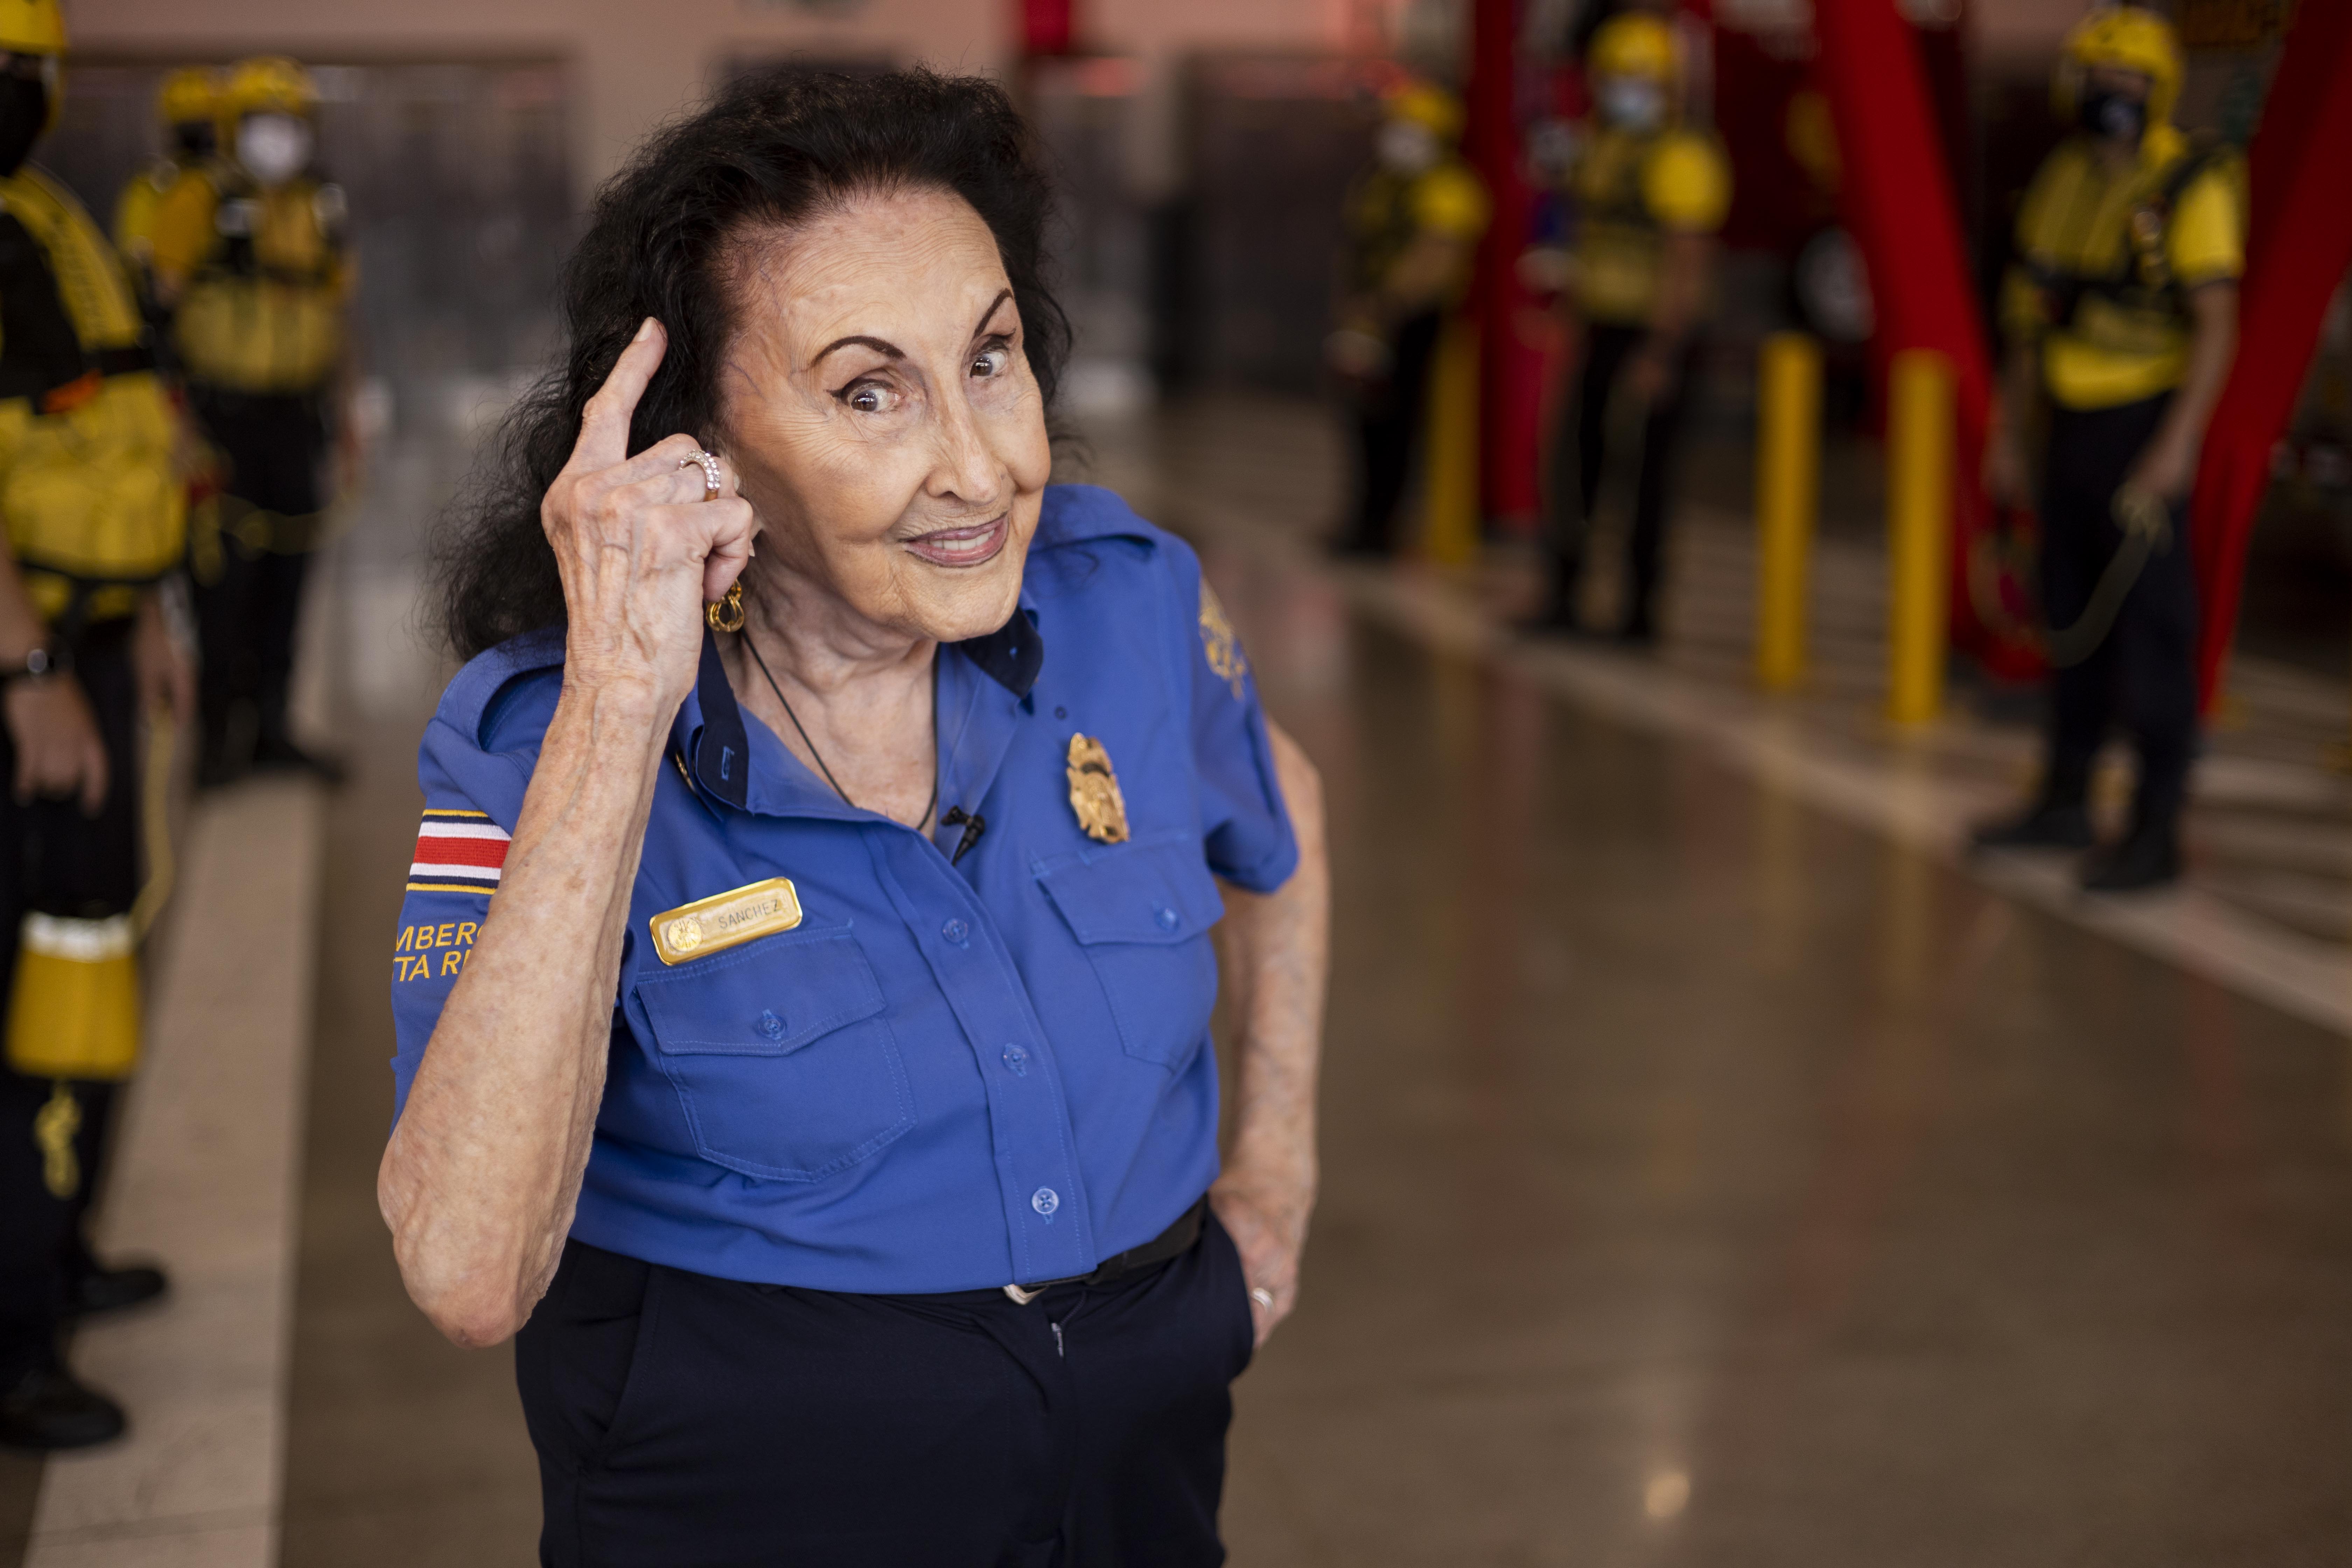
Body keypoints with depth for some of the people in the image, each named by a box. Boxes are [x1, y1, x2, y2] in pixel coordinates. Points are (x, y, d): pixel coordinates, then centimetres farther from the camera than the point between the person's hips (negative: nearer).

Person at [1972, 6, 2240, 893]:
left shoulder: (2189, 189, -12)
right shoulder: (2063, 182, 10)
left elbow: (2218, 327, -17)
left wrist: (2177, 446, -25)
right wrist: (2007, 438, 15)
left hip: (2145, 434, -7)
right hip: (2074, 428, 7)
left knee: (2151, 630, -4)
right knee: (2073, 621, 13)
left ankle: (2156, 831, 1)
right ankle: (2065, 803, 24)